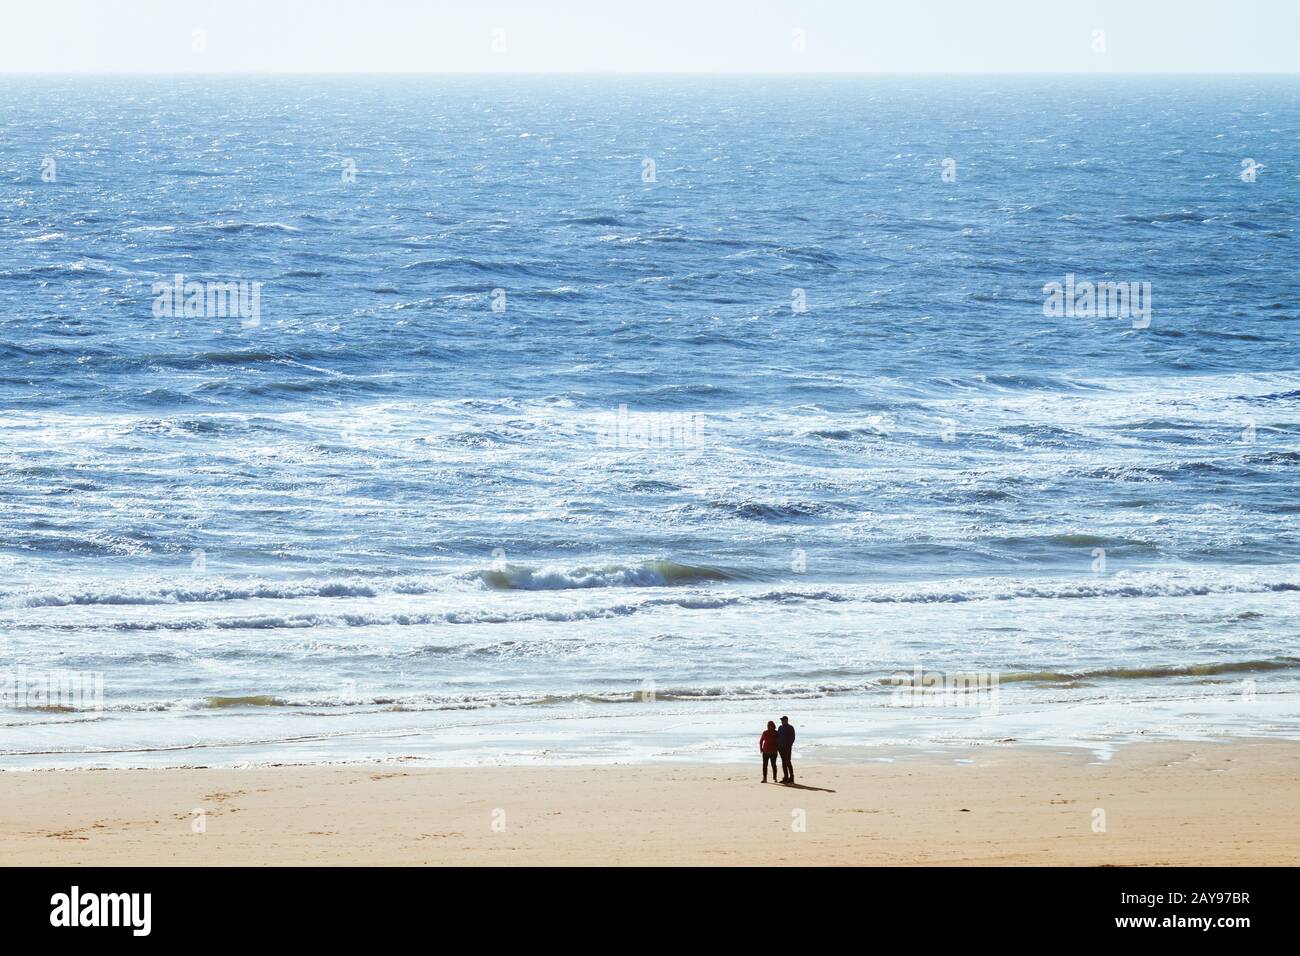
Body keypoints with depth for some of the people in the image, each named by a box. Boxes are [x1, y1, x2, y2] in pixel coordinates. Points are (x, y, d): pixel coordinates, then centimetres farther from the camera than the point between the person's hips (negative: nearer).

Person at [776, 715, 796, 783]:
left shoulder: (790, 728, -5)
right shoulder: (780, 728, 14)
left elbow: (792, 738, -9)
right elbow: (778, 737, 18)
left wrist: (789, 746, -17)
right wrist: (777, 746, 9)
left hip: (787, 747, -7)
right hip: (781, 747, 7)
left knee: (788, 762, -10)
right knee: (783, 762, 6)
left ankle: (791, 778, -8)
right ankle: (786, 777, 9)